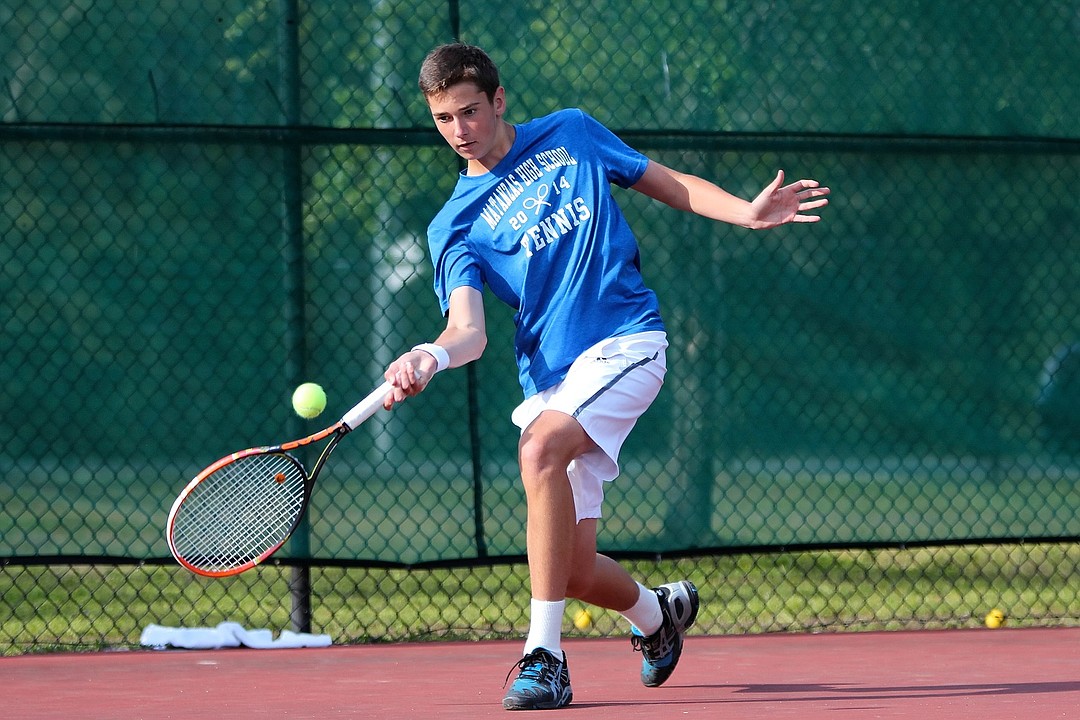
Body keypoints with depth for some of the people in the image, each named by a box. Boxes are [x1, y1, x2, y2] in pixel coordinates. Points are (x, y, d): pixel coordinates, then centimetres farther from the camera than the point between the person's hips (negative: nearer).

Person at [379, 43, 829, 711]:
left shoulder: (571, 135, 8)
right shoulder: (456, 225, 6)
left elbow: (674, 185, 16)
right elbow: (470, 329, -8)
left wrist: (747, 212, -1)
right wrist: (429, 357, -31)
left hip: (627, 339, -3)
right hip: (549, 377, 3)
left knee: (541, 450, -32)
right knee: (575, 573, -1)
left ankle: (545, 656, -29)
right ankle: (659, 611, 37)